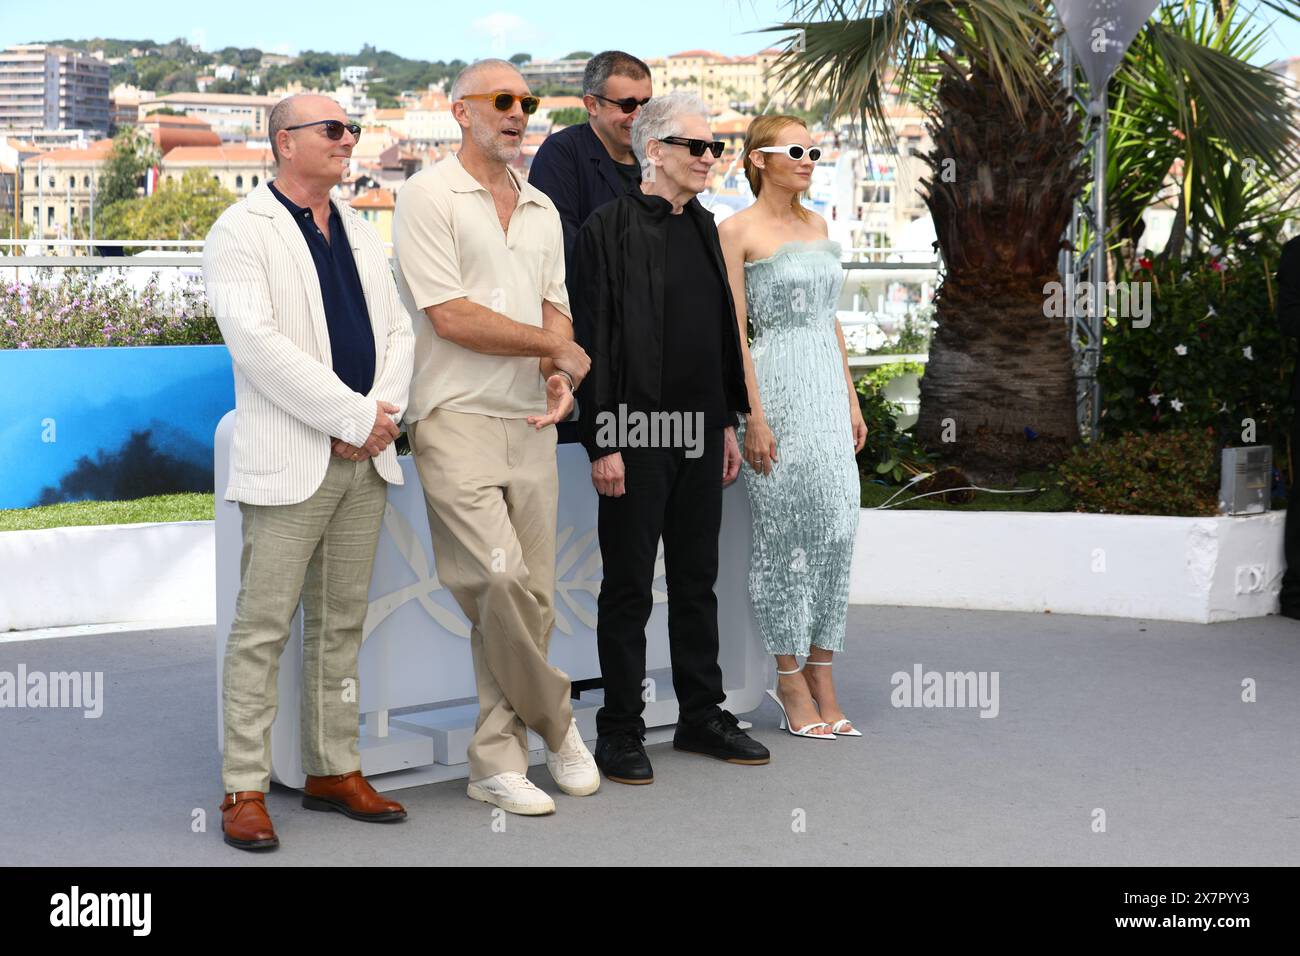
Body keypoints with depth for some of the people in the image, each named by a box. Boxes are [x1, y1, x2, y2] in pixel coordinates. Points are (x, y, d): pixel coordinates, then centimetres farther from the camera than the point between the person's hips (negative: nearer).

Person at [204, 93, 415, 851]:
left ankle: (335, 770, 19)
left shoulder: (362, 235, 18)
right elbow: (256, 341, -16)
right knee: (264, 628, -4)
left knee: (342, 624, 11)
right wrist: (354, 417, -16)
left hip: (364, 457, 7)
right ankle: (245, 789, 1)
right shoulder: (242, 231, -4)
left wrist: (381, 414, -6)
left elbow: (398, 330, 13)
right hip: (289, 460, -7)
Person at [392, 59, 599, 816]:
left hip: (532, 422, 6)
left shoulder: (542, 210, 18)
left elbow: (554, 306, 15)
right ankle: (556, 722, 5)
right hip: (458, 417, -6)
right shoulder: (429, 196, -3)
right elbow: (449, 316, -11)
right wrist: (556, 348, -4)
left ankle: (498, 761, 12)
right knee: (502, 582, -18)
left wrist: (560, 378, -7)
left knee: (531, 598, 3)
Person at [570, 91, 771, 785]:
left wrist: (728, 422, 15)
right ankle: (619, 732, 11)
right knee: (629, 586, 2)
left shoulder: (701, 227, 13)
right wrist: (602, 442, -16)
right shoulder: (609, 228, -10)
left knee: (697, 578, 14)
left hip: (700, 432, 7)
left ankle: (701, 716, 24)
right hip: (638, 434, -7)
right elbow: (593, 338, -13)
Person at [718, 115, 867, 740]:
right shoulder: (737, 231, -5)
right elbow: (734, 332, -9)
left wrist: (851, 401, 14)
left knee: (837, 526, 1)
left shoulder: (816, 225, 16)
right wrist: (753, 417, -15)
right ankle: (791, 682, 7)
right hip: (777, 387, -7)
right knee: (785, 531, -3)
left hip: (828, 386, 7)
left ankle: (821, 677, 9)